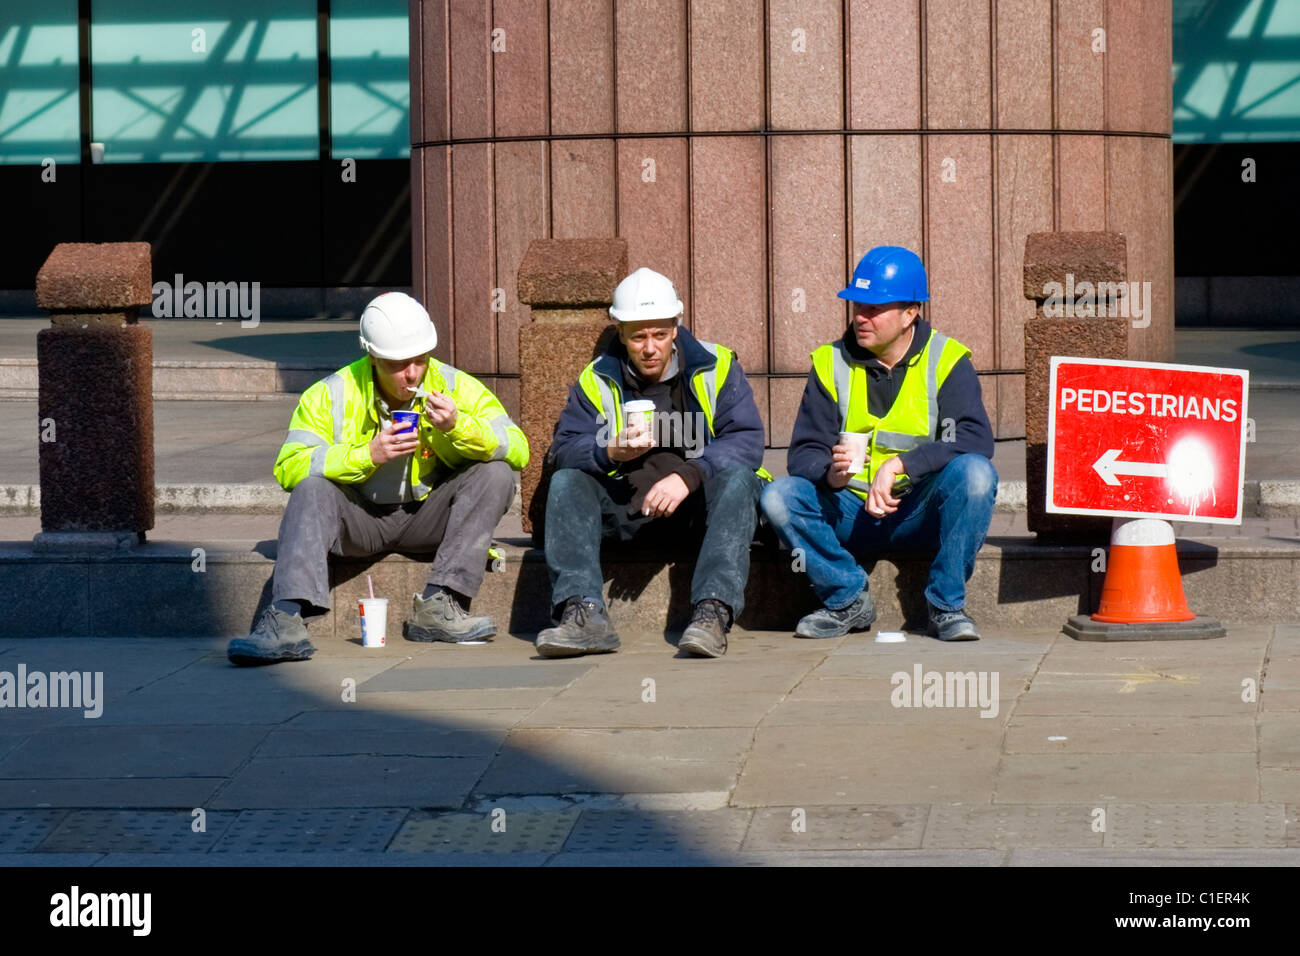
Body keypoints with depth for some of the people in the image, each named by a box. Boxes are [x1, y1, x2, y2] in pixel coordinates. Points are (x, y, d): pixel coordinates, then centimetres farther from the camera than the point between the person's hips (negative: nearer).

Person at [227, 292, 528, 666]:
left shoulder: (456, 387, -7)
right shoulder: (330, 395, -11)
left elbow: (517, 449, -13)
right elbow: (289, 467, -20)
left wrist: (459, 426, -31)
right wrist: (368, 455, -30)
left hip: (426, 515, 1)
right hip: (360, 517, -1)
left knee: (496, 472, -22)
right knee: (311, 488, -30)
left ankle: (438, 605, -29)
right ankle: (286, 619, -46)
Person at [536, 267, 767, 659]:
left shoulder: (716, 368, 1)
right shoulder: (598, 380, 7)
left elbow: (746, 440, -11)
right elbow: (564, 449, -3)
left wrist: (688, 476, -26)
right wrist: (610, 451, -26)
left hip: (698, 504, -2)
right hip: (627, 509, 2)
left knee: (737, 477, -32)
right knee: (566, 482, -21)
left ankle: (713, 611, -46)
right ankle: (583, 615, -37)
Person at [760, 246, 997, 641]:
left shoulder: (946, 361, -3)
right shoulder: (832, 364, 4)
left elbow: (975, 441, -18)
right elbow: (804, 453, -2)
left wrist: (899, 465, -28)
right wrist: (829, 472, -27)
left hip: (921, 513, -2)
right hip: (851, 514, 2)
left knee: (975, 473, -31)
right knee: (779, 498, -24)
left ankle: (947, 605, -18)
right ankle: (847, 600, -7)